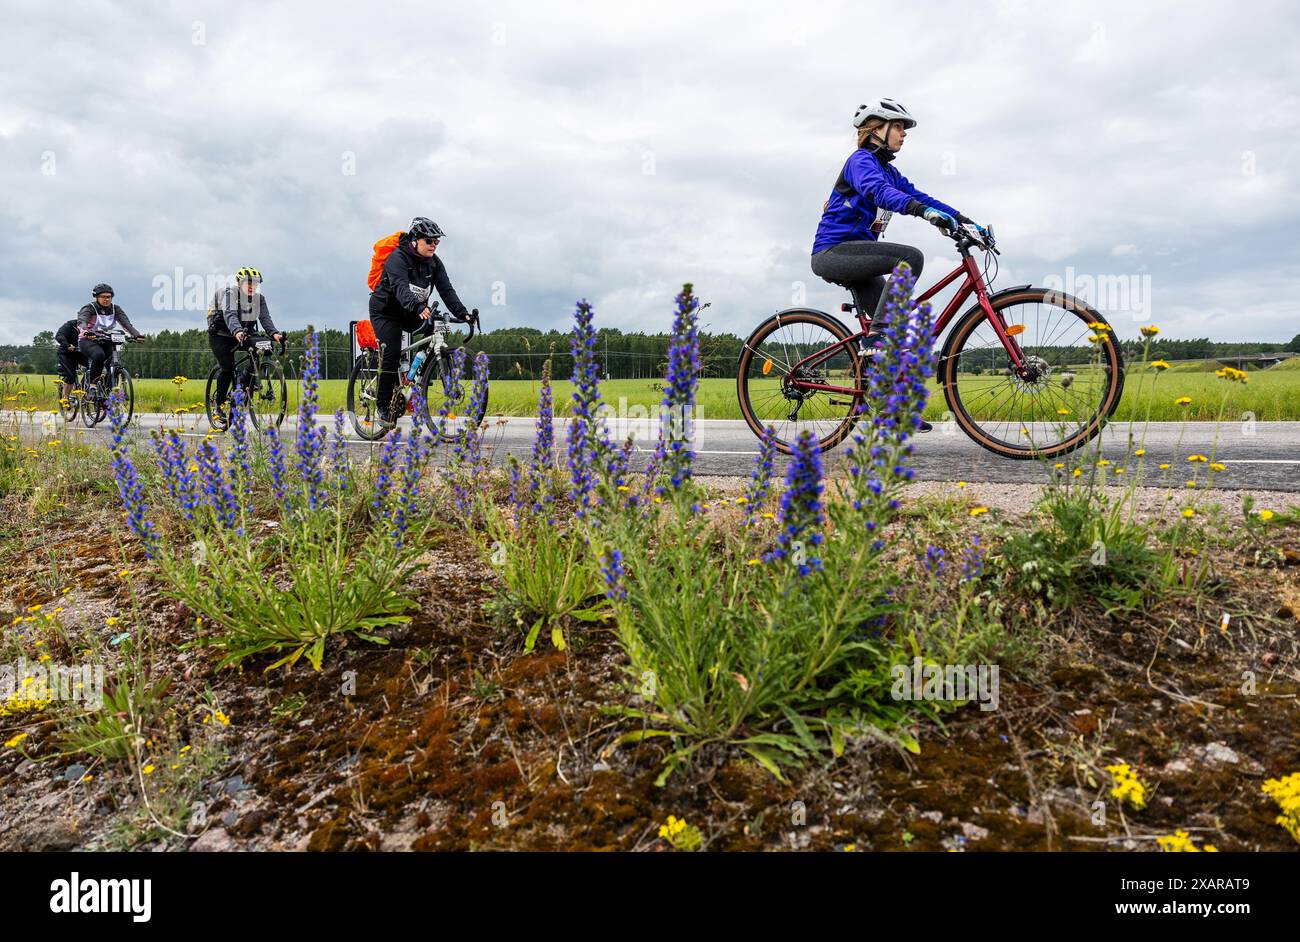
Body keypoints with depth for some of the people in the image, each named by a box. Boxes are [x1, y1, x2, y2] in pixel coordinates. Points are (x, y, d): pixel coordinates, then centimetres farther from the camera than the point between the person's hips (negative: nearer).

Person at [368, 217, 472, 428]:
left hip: (411, 312, 6)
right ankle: (383, 406, -4)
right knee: (391, 355, -18)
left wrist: (461, 313, -31)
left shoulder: (434, 262, -5)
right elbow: (400, 288, -41)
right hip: (385, 311, -6)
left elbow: (446, 290, -15)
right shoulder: (398, 258, -23)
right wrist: (418, 307, -59)